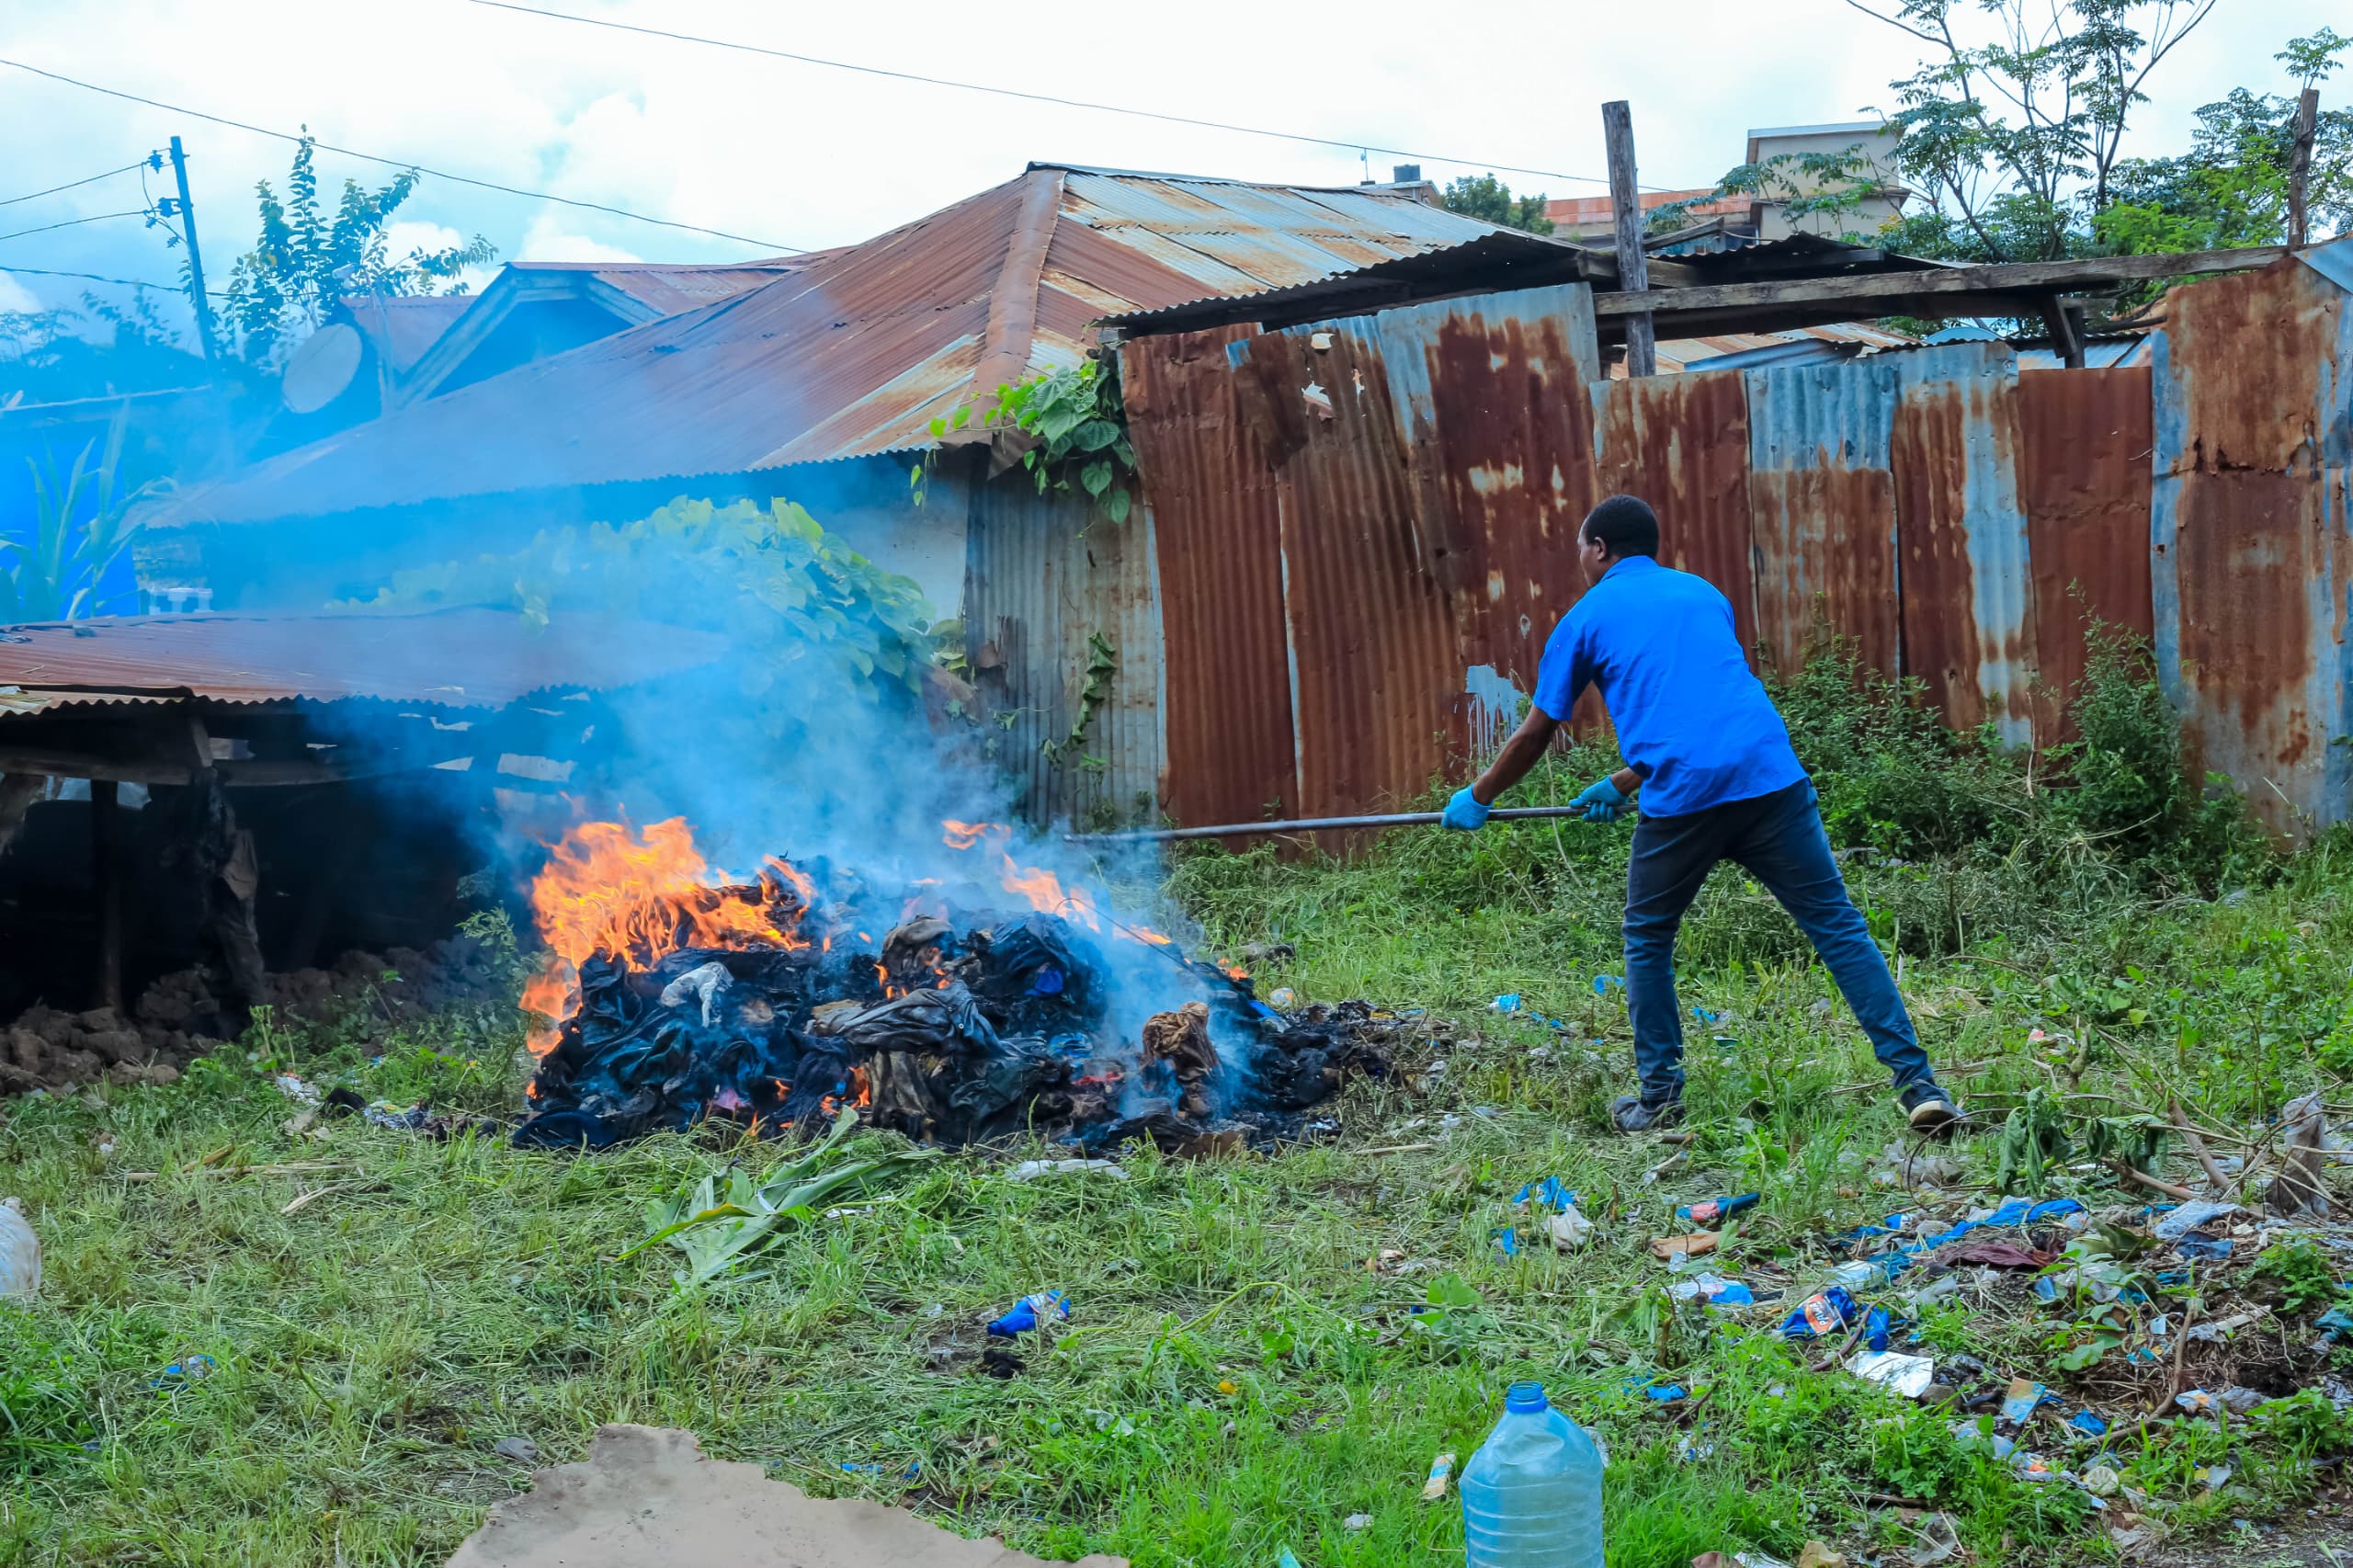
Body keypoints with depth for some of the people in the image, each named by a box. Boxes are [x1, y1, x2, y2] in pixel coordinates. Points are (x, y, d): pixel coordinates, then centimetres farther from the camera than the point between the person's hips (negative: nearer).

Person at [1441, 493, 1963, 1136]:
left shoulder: (1586, 618, 14)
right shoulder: (1705, 594, 26)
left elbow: (1534, 735, 20)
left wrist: (1476, 799, 35)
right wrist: (1625, 783, 41)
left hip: (1682, 796, -3)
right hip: (1770, 775, 3)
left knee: (1648, 941, 18)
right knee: (1838, 926, 4)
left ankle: (1659, 1098, 19)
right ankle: (1916, 1083, -3)